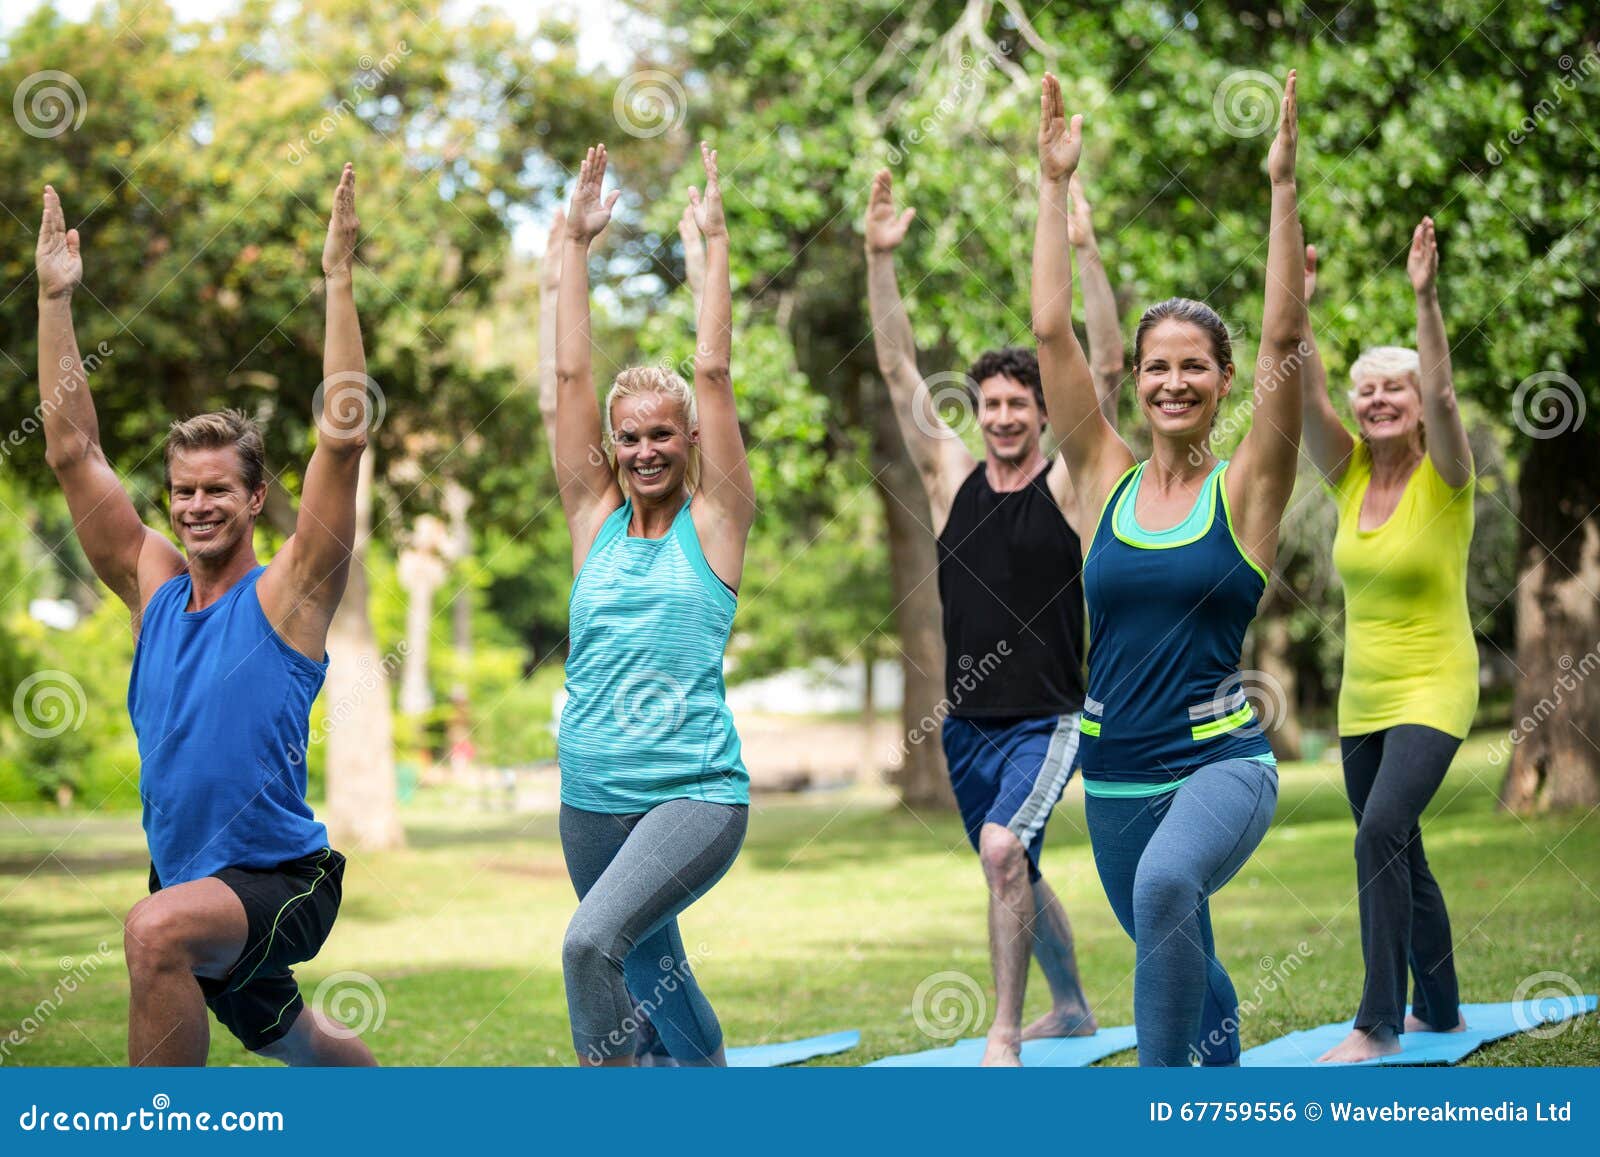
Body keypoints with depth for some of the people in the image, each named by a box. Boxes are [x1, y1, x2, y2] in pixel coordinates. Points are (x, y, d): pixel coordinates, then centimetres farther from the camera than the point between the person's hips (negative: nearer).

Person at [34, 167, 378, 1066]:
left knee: (156, 930, -38)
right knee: (287, 1039, 29)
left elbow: (343, 440, -20)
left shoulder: (287, 595, -11)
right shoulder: (154, 587, 3)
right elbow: (74, 452, 3)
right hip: (192, 883, 7)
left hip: (283, 882, -7)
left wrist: (340, 279, -21)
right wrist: (56, 298, 0)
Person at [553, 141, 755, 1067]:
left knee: (594, 941, -27)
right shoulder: (596, 519, 8)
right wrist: (579, 245, 3)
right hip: (592, 799, 5)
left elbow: (714, 371, -6)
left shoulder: (714, 523, -1)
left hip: (697, 793, -5)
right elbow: (571, 374, 4)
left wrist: (715, 240, -4)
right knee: (650, 973, 19)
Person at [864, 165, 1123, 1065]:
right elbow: (899, 371, 2)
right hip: (967, 721, 5)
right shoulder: (953, 478, 5)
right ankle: (1073, 1007, 40)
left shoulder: (1068, 482, -5)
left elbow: (1109, 368, -14)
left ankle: (1006, 1035, -18)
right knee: (1016, 872, 18)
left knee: (1004, 849, -25)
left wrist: (1088, 254, -22)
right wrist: (881, 260, -5)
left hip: (1047, 719, -5)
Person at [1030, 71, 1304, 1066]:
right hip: (1116, 776, 5)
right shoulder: (1105, 480, 3)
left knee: (1167, 885, -36)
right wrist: (1055, 185, -4)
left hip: (1223, 762, -4)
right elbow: (1051, 330, -2)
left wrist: (1284, 186, -17)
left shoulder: (1246, 490, -4)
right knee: (1181, 962, 22)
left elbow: (1285, 337, -14)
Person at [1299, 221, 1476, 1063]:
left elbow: (1442, 394, -26)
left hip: (1432, 692, -6)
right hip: (1361, 698, 6)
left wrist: (1426, 300, -34)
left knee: (1381, 835, -23)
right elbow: (1305, 398, -10)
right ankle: (1441, 1012, 28)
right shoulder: (1351, 479, 4)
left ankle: (1380, 1021, -21)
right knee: (1398, 856, 13)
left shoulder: (1444, 481, -8)